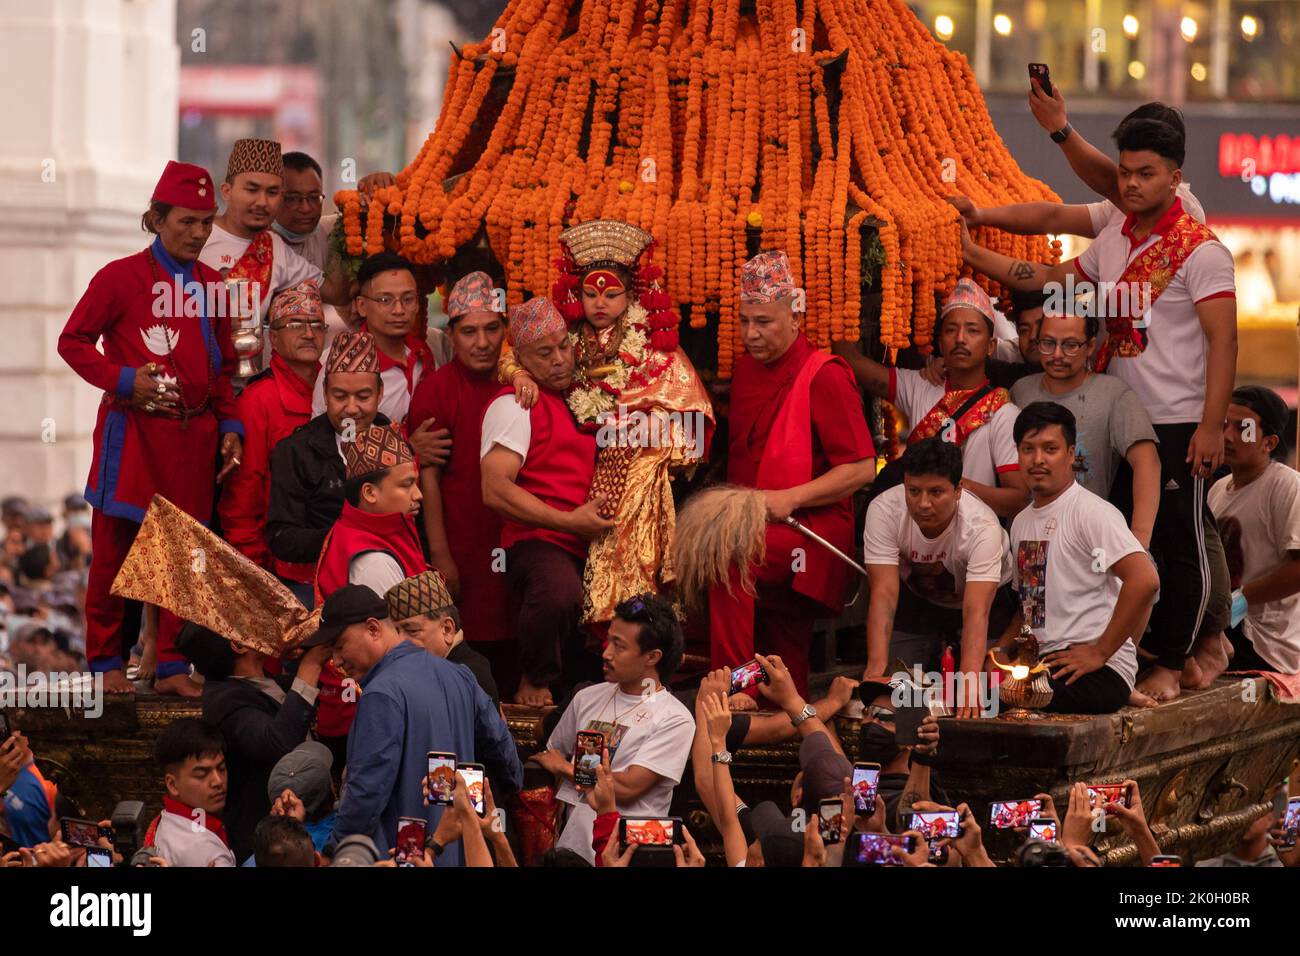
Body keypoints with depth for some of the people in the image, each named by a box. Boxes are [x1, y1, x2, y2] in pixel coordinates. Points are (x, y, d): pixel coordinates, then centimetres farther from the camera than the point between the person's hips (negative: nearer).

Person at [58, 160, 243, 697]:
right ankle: (107, 662, 11)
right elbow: (73, 341, 0)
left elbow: (224, 367, 18)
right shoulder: (121, 277, -4)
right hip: (132, 432, -4)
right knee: (115, 548, 1)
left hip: (193, 436, 4)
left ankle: (172, 667, 10)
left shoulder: (212, 286, 11)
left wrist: (229, 426, 8)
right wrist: (124, 380, -13)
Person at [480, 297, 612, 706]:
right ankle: (533, 683, -13)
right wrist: (570, 521, -15)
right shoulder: (515, 404, -3)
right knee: (560, 592, -39)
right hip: (537, 540, -8)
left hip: (583, 545, 8)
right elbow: (496, 490, -15)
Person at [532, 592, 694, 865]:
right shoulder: (587, 699, 12)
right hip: (570, 848, 4)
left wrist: (566, 768, 1)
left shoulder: (674, 720, -5)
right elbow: (548, 759, 19)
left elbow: (627, 788, -12)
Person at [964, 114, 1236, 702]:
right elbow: (1053, 279, 22)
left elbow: (1223, 340, -15)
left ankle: (1169, 665, 6)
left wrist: (1211, 426, -20)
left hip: (1178, 424, -7)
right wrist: (972, 254, 17)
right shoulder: (1114, 239, 11)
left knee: (1180, 543, -1)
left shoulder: (1201, 251, -11)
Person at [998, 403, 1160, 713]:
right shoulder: (1022, 522, 20)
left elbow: (1145, 580, -21)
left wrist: (1100, 652, -17)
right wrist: (998, 652, 8)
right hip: (1042, 661, 8)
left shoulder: (1091, 512, -8)